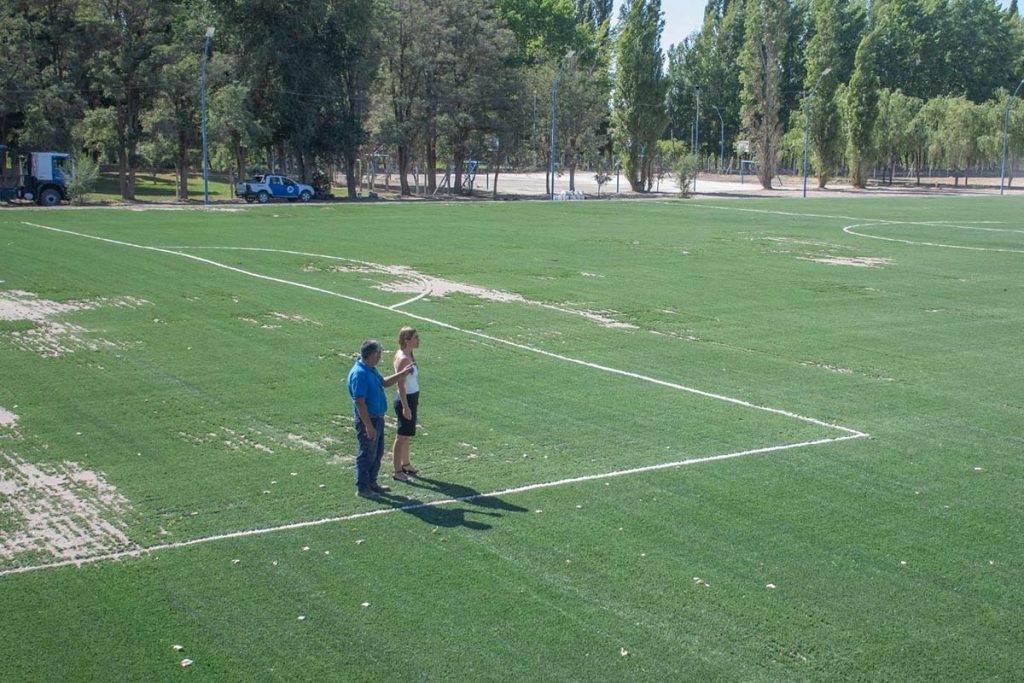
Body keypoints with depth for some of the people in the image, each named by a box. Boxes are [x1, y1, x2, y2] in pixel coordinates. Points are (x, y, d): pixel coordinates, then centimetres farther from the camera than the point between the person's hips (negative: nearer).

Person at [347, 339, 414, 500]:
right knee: (367, 455, 2)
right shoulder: (359, 374, -24)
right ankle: (362, 488, 14)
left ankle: (371, 482, 32)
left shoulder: (371, 370, 7)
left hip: (378, 418, 10)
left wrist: (403, 373, 21)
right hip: (368, 420, -10)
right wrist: (368, 426, -26)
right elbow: (359, 402, -26)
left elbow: (384, 382, 27)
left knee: (378, 453, 19)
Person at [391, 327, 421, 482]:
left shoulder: (410, 355, 7)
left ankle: (405, 464, 35)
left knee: (406, 434, 21)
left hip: (412, 397, 9)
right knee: (402, 436, -1)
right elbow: (401, 385, -22)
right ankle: (397, 471, 7)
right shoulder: (403, 359, -22)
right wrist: (405, 406, -23)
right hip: (405, 399, -9)